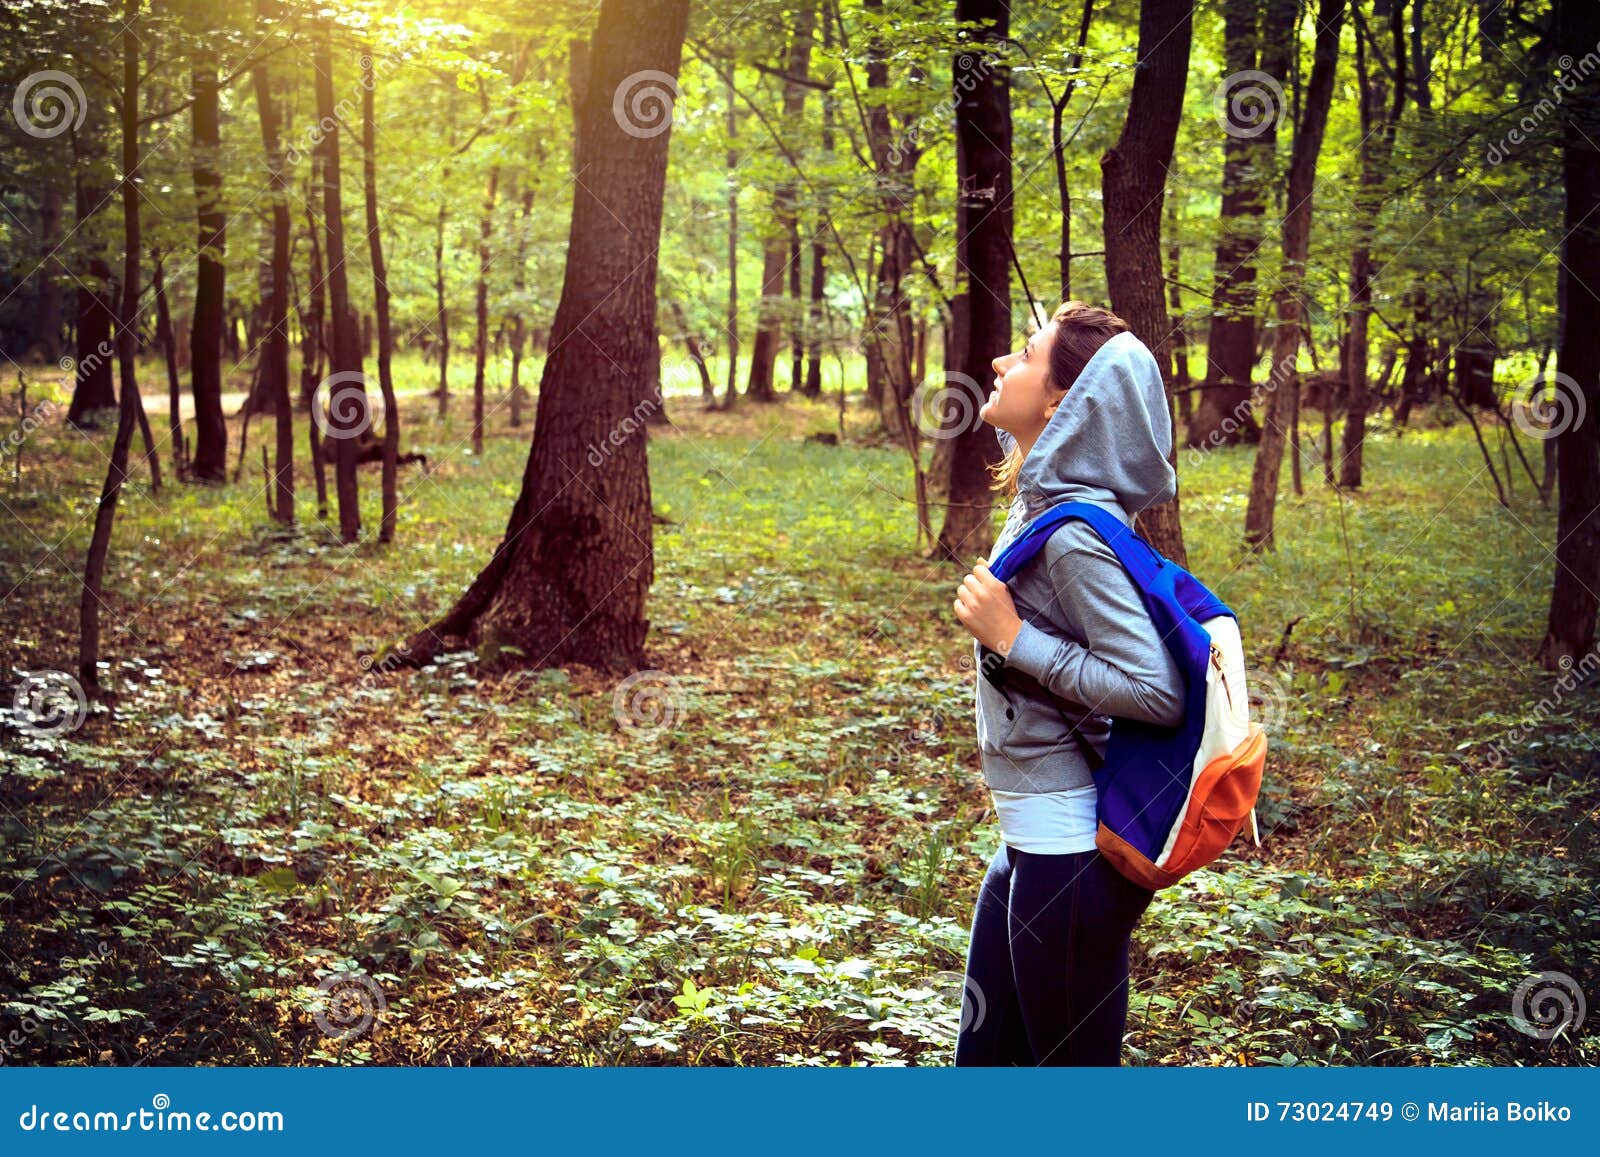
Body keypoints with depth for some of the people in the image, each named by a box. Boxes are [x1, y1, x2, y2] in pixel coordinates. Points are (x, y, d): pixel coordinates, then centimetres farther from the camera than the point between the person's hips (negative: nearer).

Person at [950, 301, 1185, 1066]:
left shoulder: (1073, 533, -22)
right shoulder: (1040, 504, 6)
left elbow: (1156, 693, -26)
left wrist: (1012, 639, -22)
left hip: (1069, 849, -10)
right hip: (1031, 838, 10)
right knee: (986, 1055, 20)